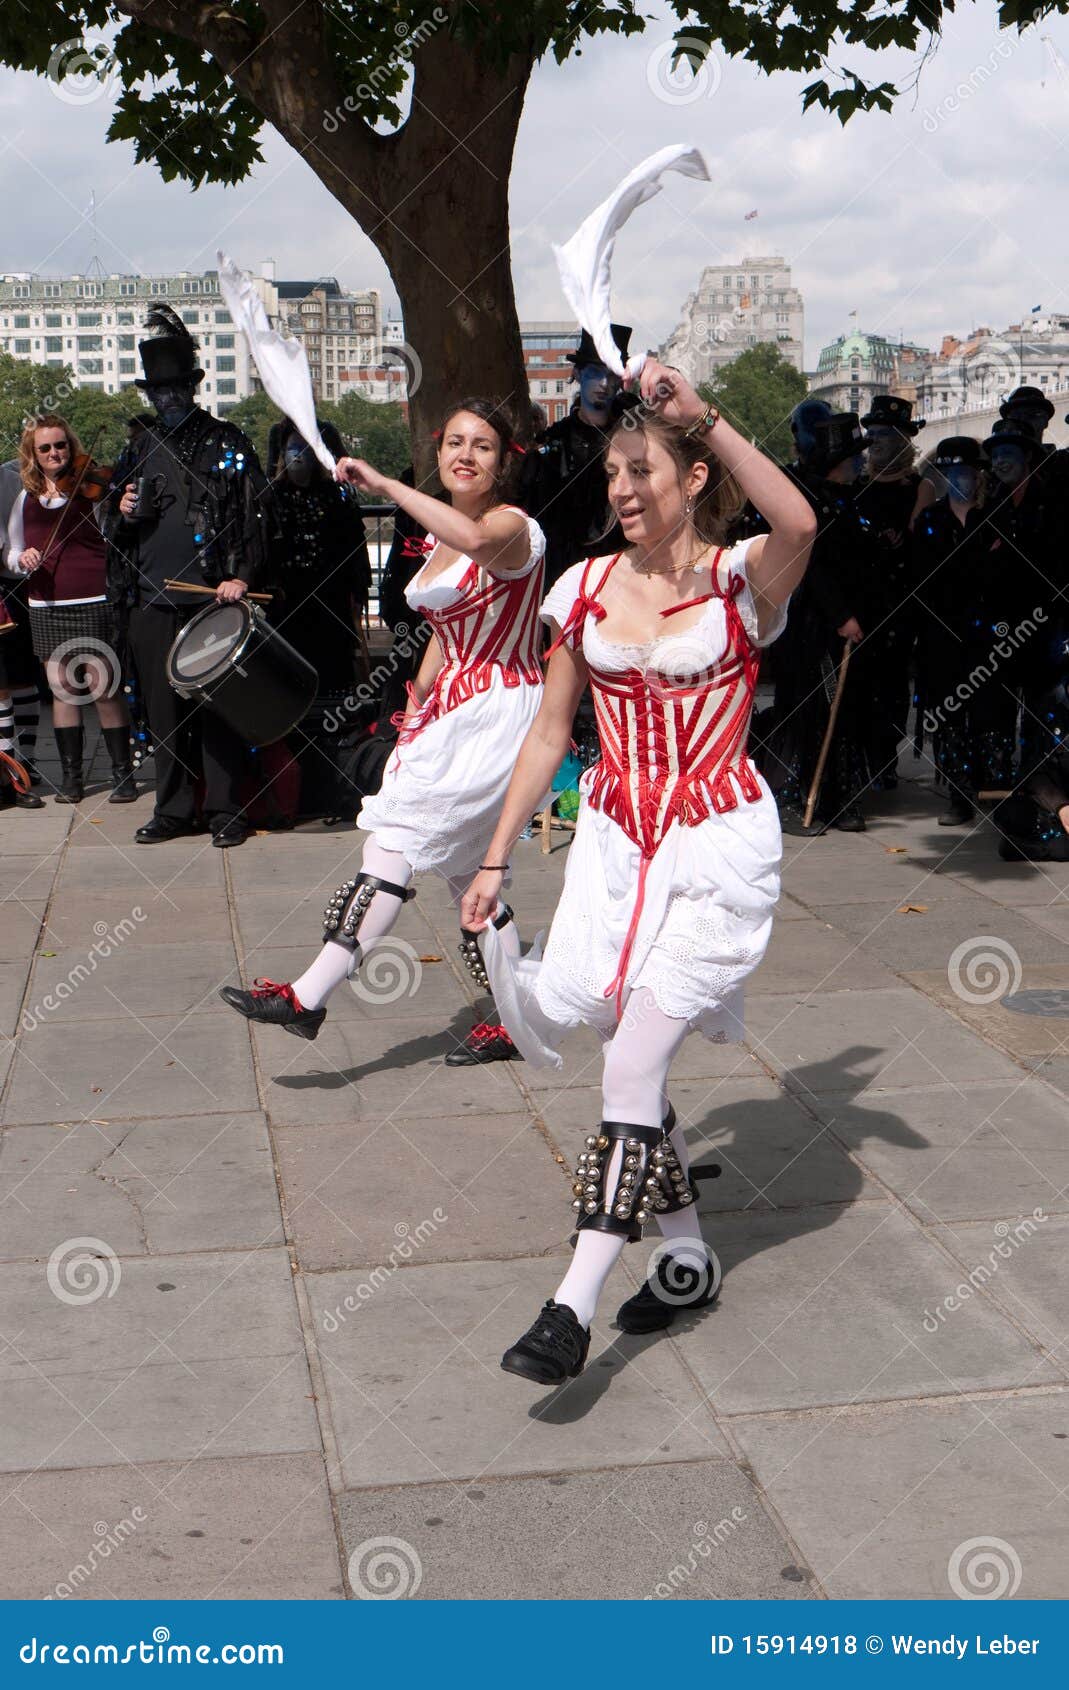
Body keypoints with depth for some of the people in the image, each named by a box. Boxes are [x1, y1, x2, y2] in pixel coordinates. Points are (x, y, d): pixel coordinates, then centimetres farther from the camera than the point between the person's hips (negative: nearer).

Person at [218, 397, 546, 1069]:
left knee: (397, 840, -16)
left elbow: (475, 539, -38)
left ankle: (310, 997, -18)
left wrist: (383, 483, -33)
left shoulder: (515, 527, -12)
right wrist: (413, 715, 15)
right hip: (450, 711, 9)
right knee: (466, 869, 9)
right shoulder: (441, 536, 15)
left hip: (498, 709, -9)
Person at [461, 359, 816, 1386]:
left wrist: (702, 413, -31)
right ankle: (687, 1260, 27)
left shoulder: (740, 580, -6)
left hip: (717, 846, -5)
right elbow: (548, 735, 10)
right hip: (613, 844, 5)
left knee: (633, 1063, -13)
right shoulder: (586, 588, 6)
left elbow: (799, 524, -31)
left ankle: (573, 1303, -8)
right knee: (631, 1064, 9)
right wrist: (495, 858, 7)